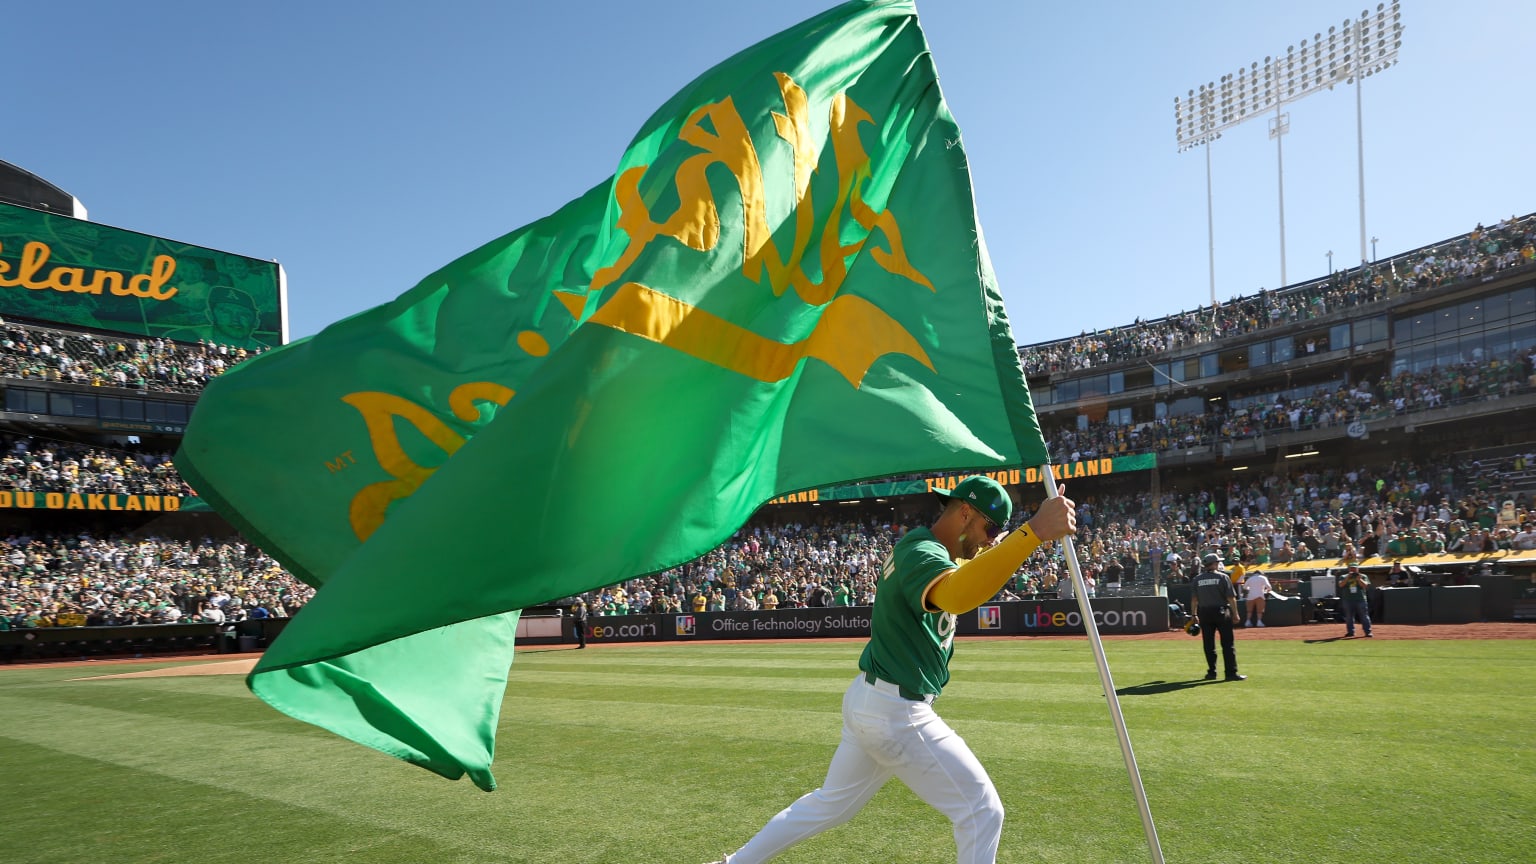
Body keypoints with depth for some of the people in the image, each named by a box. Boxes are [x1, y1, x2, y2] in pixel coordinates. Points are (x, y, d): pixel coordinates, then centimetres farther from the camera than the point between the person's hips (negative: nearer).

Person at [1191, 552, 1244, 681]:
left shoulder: (1198, 578, 5)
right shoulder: (1223, 577, -4)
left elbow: (1194, 599, 5)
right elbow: (1231, 597, -8)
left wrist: (1194, 614, 11)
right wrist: (1235, 614, -2)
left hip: (1204, 613, 3)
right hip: (1221, 612, -3)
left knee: (1208, 644, 9)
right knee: (1228, 644, 0)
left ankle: (1211, 672, 12)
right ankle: (1231, 673, -1)